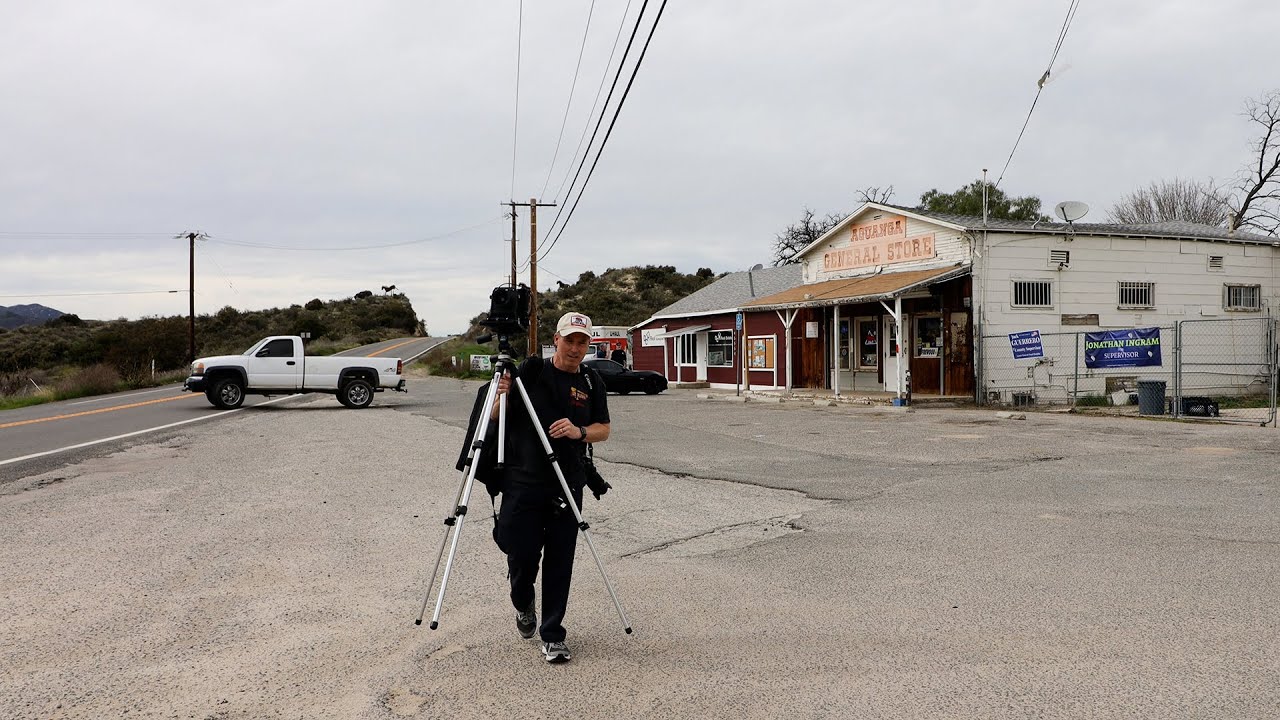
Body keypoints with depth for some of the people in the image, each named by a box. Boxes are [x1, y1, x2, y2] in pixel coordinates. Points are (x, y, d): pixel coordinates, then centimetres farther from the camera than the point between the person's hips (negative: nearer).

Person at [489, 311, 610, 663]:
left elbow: (603, 429, 10)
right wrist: (502, 396, -20)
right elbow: (495, 418, 2)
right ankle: (523, 604, 33)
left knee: (559, 563, 3)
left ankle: (552, 636, 15)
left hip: (567, 486, 2)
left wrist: (580, 431, -11)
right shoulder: (531, 370, -2)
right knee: (521, 553, 1)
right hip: (523, 482, -2)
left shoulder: (591, 381, 7)